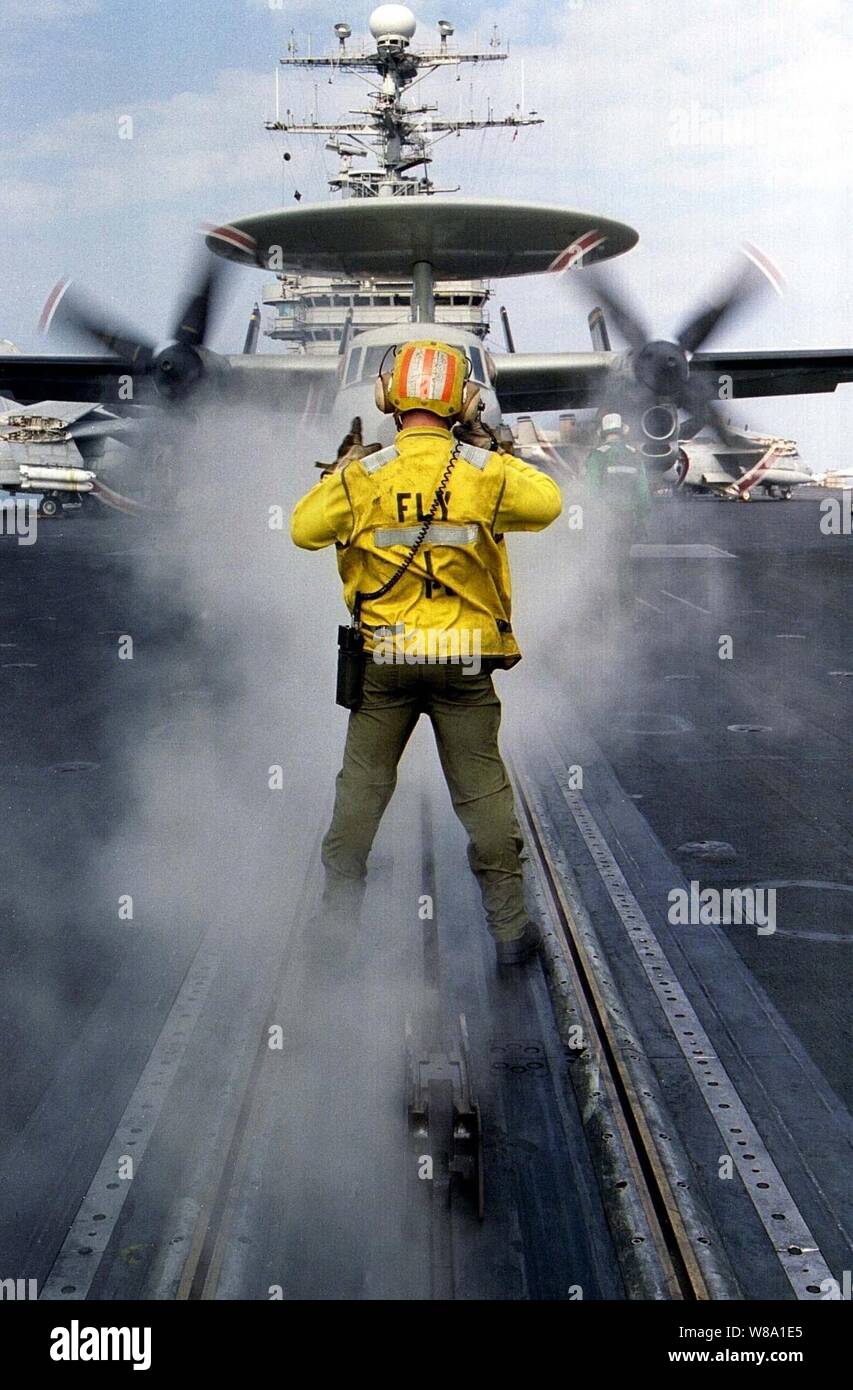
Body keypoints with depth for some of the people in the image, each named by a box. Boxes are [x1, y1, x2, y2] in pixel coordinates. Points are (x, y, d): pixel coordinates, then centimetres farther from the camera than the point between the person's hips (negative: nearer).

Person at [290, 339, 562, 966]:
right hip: (465, 661, 0)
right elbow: (547, 503, 8)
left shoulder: (362, 476, -7)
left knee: (362, 786, 13)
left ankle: (339, 912, 19)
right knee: (483, 793, 7)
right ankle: (509, 925, 11)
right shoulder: (486, 472, -7)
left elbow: (304, 528, 3)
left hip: (383, 660, 0)